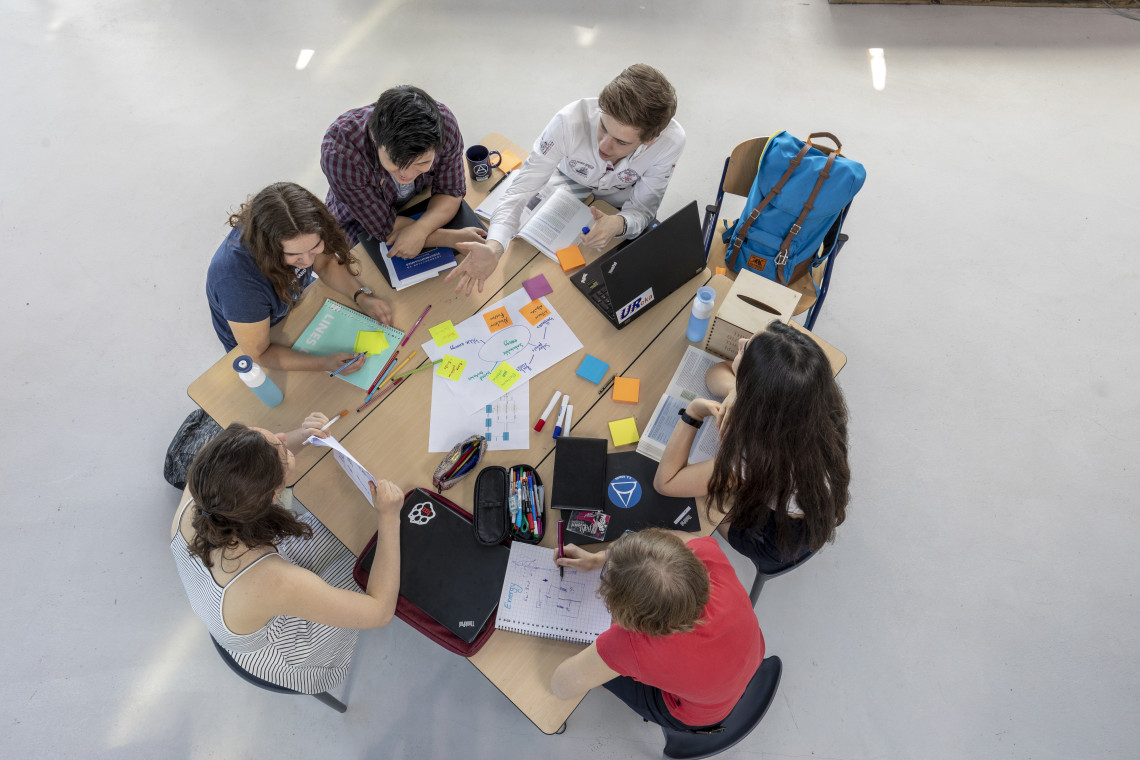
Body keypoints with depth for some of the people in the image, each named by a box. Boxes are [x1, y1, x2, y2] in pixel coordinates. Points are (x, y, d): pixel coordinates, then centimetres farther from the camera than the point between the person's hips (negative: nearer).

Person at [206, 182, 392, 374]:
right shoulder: (239, 281, -46)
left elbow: (326, 263, -9)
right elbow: (259, 353, -33)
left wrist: (362, 296, -25)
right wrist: (324, 363, -43)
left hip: (299, 299, 5)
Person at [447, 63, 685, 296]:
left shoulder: (671, 141, -36)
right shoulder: (570, 121, -41)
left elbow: (643, 209, -24)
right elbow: (520, 191, -40)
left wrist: (619, 224, -49)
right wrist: (493, 248, -58)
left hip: (619, 204, 1)